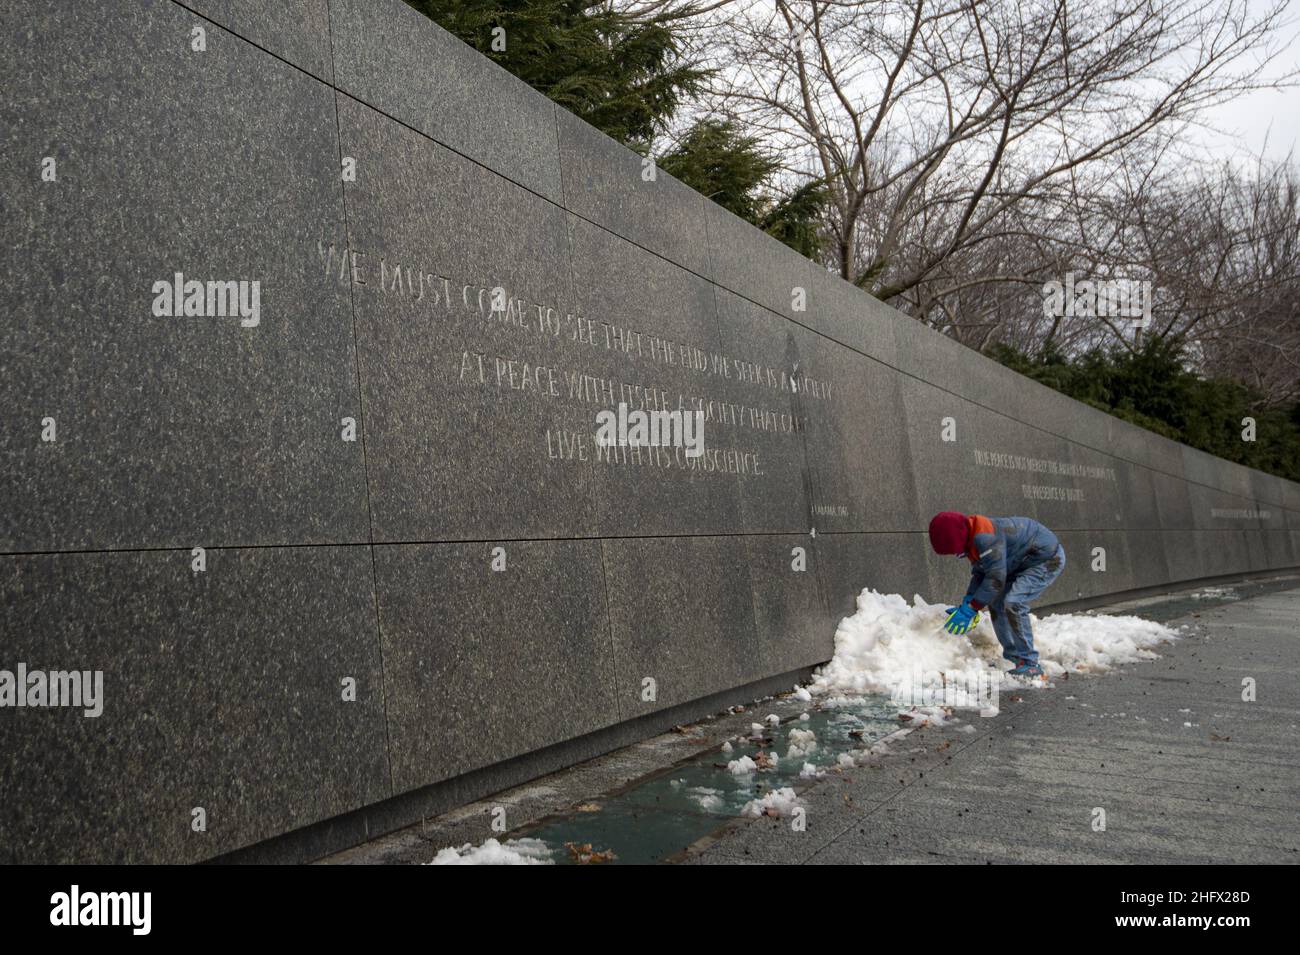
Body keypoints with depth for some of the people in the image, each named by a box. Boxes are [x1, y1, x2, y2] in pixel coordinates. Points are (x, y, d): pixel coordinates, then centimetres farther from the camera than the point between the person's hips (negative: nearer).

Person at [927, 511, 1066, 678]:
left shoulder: (985, 538, -32)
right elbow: (980, 574, 8)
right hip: (1024, 564, 10)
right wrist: (967, 601, -6)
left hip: (1048, 560, -10)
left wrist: (971, 608, -26)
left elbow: (996, 578, -31)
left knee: (1013, 603, -24)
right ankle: (1012, 658, 18)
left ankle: (1029, 663, -15)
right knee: (996, 604, 8)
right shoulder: (971, 540, 0)